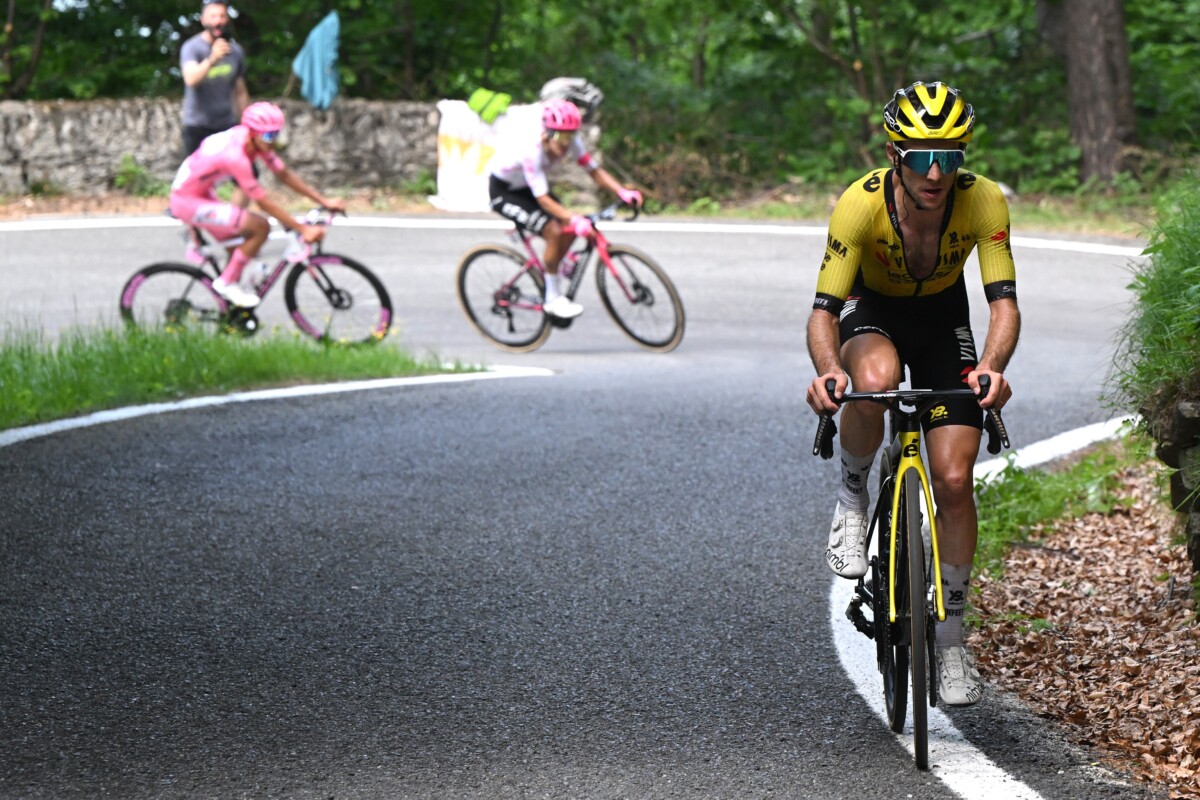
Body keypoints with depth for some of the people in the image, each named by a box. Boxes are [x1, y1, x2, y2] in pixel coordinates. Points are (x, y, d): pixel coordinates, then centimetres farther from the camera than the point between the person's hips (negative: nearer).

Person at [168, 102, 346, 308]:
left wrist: (324, 201, -1)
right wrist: (303, 229, -27)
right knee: (260, 227, -17)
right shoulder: (236, 155, -32)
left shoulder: (256, 142, -6)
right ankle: (227, 282, -5)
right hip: (187, 200, -10)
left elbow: (285, 175, 2)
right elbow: (264, 203, -28)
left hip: (201, 194, 10)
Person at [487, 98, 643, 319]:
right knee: (553, 231, -23)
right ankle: (553, 299, -10)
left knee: (569, 230, -9)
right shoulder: (532, 149, -38)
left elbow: (595, 171, -16)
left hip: (525, 186, 7)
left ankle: (549, 282, 14)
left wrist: (623, 192, -32)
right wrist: (575, 219, -52)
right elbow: (543, 199, -40)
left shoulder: (571, 142, -20)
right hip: (502, 190, -7)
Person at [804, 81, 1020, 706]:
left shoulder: (983, 201, -27)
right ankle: (852, 497, -9)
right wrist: (828, 370, -53)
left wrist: (991, 366, -51)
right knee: (874, 379, -39)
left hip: (942, 316, 2)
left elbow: (1004, 301, -30)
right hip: (872, 309, -2)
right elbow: (823, 310, -31)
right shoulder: (861, 203, -31)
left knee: (955, 480, -8)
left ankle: (950, 636, 8)